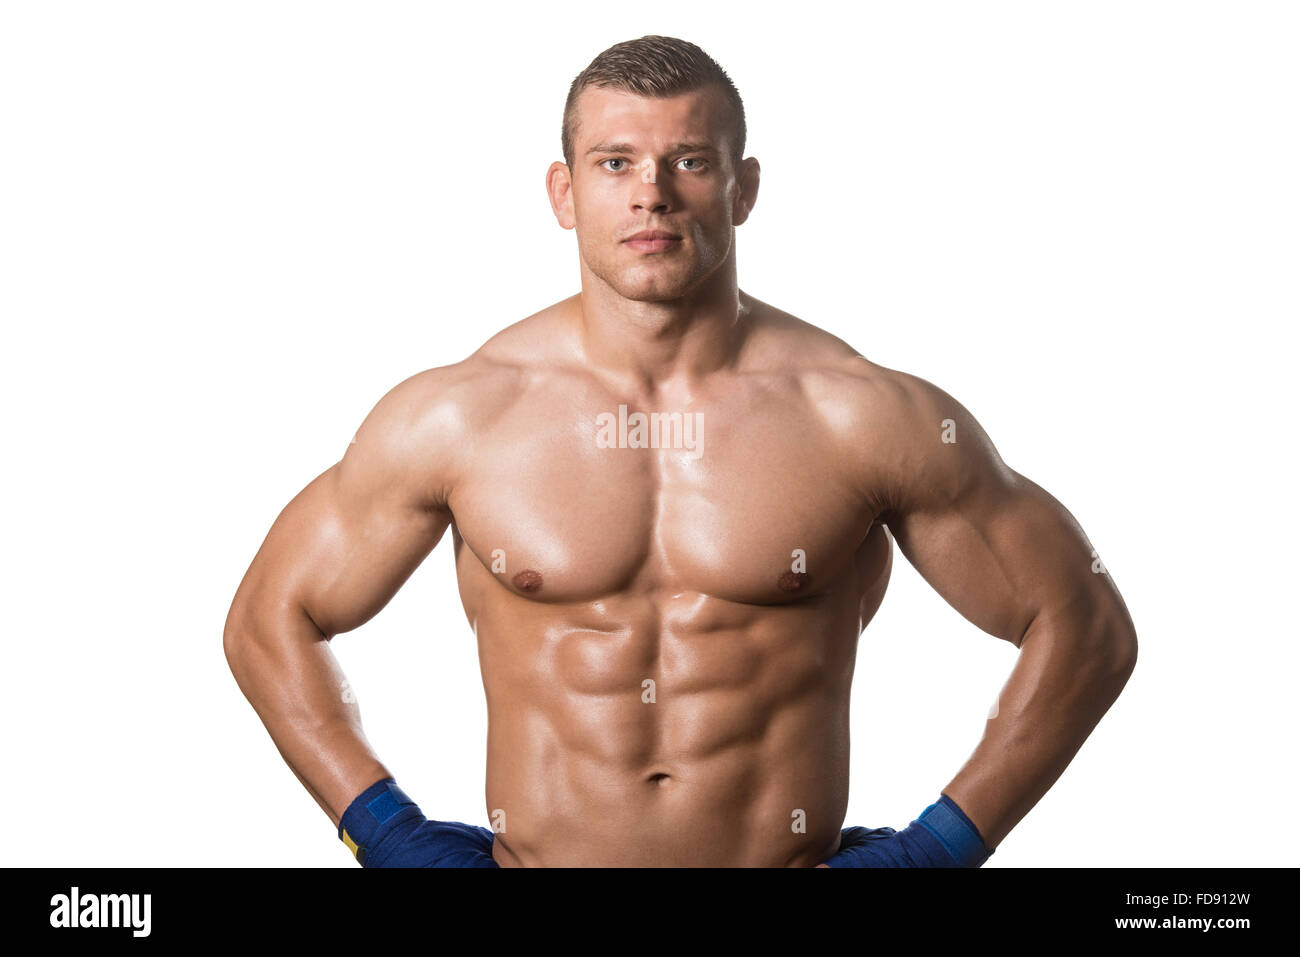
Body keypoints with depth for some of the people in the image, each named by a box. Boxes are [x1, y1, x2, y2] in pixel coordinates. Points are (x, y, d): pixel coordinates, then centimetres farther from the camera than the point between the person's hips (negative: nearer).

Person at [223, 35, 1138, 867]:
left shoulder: (867, 418, -2)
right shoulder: (455, 418, 1)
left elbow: (1084, 624, 7)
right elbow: (268, 621, 12)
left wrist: (941, 847, 1)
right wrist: (388, 832, 3)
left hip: (794, 855, 0)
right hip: (534, 855, 1)